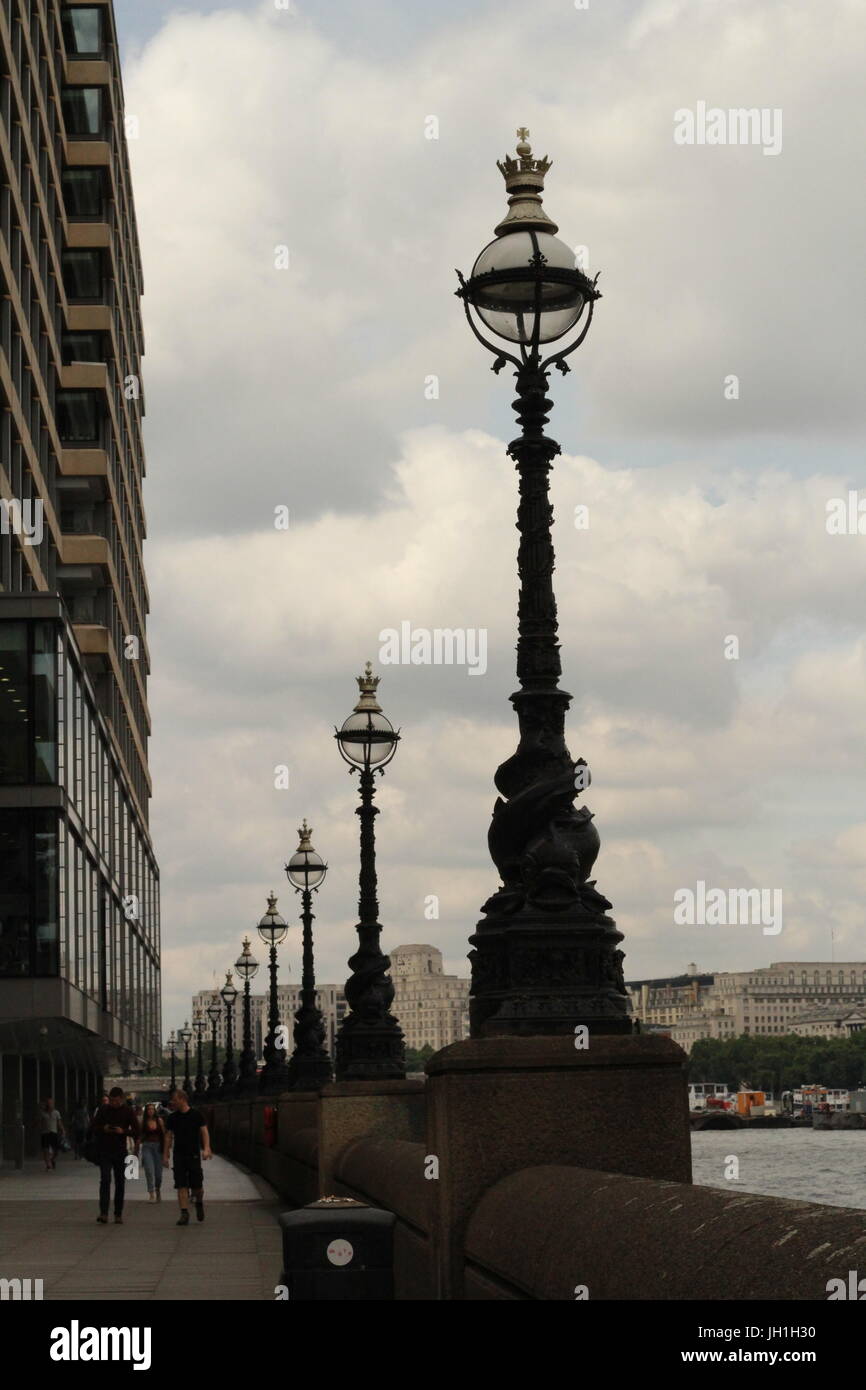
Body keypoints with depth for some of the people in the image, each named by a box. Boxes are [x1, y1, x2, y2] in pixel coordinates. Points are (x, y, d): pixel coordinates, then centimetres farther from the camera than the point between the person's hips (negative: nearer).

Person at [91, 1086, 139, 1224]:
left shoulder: (127, 1111, 1)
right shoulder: (103, 1110, 3)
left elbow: (136, 1130, -1)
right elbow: (93, 1127, 5)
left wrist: (123, 1131, -18)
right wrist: (103, 1129, -15)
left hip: (120, 1151, 1)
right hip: (104, 1151, -1)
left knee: (120, 1182, 6)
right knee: (105, 1180, -13)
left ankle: (118, 1214, 14)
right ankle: (103, 1213, -19)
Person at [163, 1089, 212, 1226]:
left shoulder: (197, 1115, 0)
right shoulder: (172, 1118, 9)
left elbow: (204, 1132, -1)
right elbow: (169, 1136, 12)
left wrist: (206, 1149, -14)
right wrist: (166, 1154, 7)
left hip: (194, 1154, -2)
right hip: (179, 1155, 2)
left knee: (197, 1186, 0)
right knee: (181, 1186, -5)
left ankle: (199, 1203, 30)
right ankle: (184, 1213, -4)